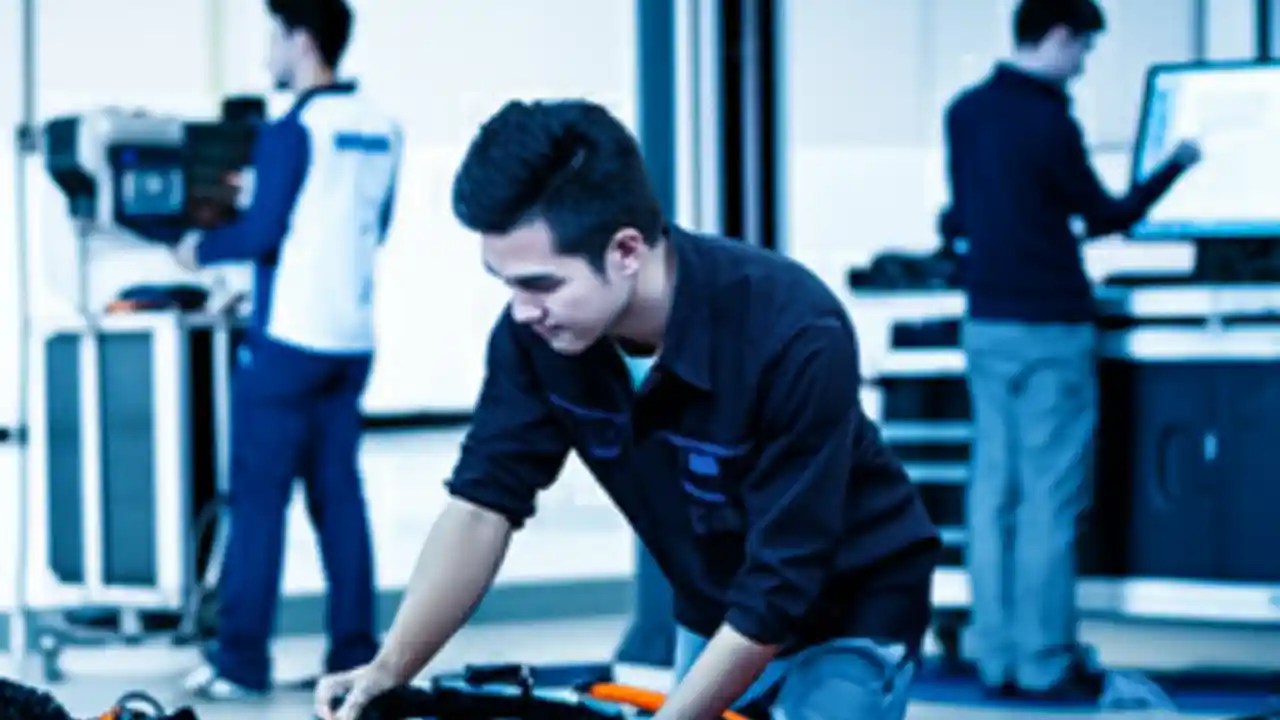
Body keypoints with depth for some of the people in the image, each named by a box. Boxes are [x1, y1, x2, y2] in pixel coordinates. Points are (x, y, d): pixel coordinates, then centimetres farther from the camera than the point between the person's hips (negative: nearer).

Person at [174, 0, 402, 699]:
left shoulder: (293, 131, -13)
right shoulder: (381, 129, 9)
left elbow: (263, 234, -15)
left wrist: (202, 248, 4)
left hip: (287, 339, -7)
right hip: (351, 339, 7)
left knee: (258, 495, -1)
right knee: (338, 493, 9)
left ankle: (241, 661, 0)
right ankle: (354, 654, 8)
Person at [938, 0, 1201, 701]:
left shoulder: (963, 112, 6)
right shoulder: (1049, 124, -15)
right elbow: (1106, 217, -3)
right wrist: (1177, 165, 10)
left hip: (984, 324, 7)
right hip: (1049, 329, -7)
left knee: (993, 494, 8)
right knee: (1049, 501, -3)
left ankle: (996, 658, 10)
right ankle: (1045, 663, -1)